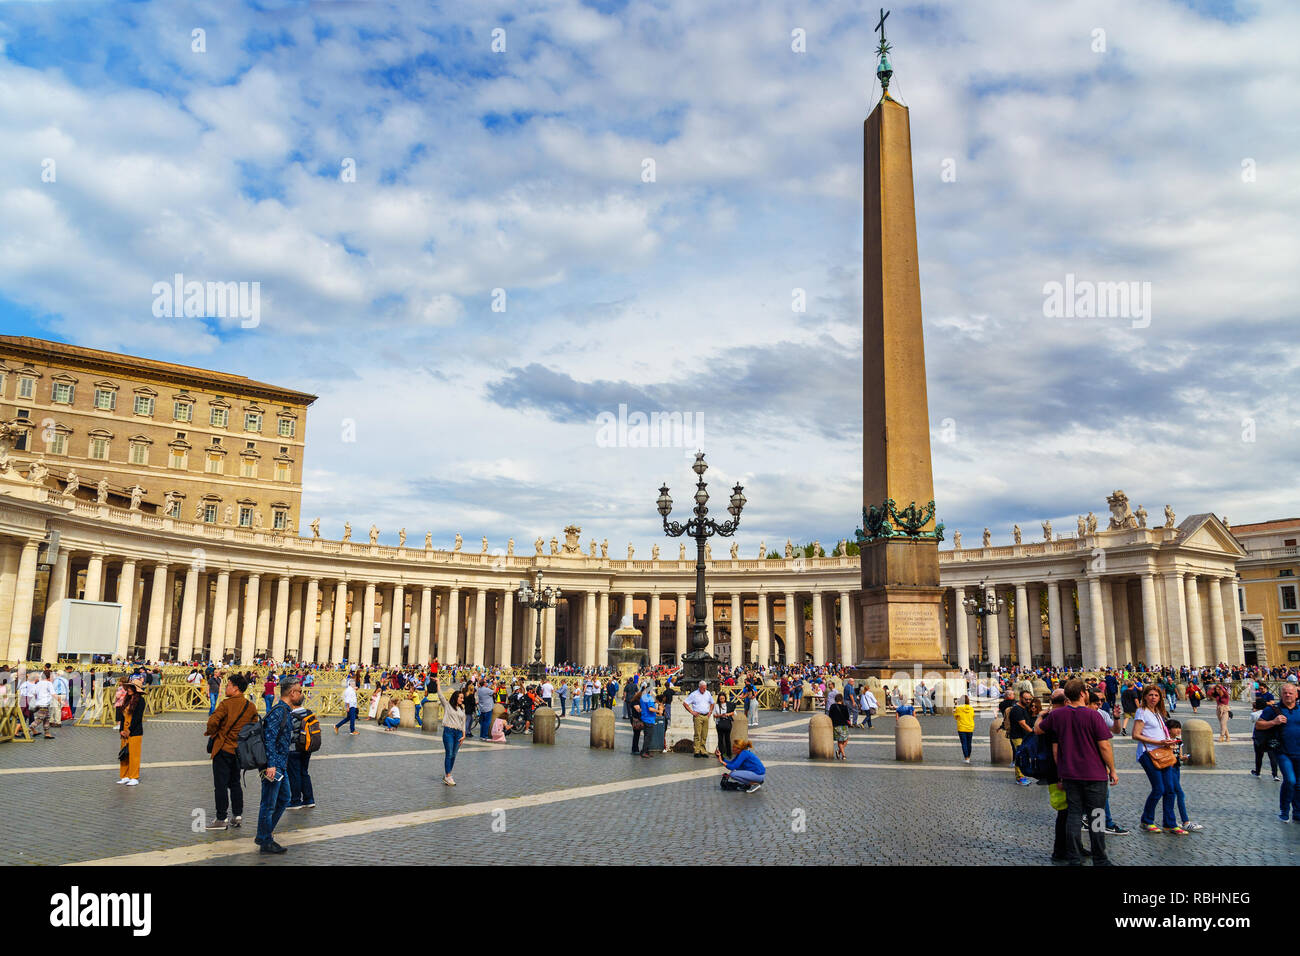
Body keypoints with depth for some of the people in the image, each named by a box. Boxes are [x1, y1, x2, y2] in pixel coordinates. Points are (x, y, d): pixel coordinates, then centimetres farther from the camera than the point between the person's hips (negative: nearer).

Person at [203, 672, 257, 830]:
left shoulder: (226, 703, -14)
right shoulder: (251, 707, 3)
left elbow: (213, 721, -21)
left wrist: (210, 732, -1)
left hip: (223, 748, -6)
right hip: (239, 750, 6)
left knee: (221, 784, 1)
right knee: (235, 783, 17)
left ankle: (222, 818, 4)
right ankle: (237, 815, 19)